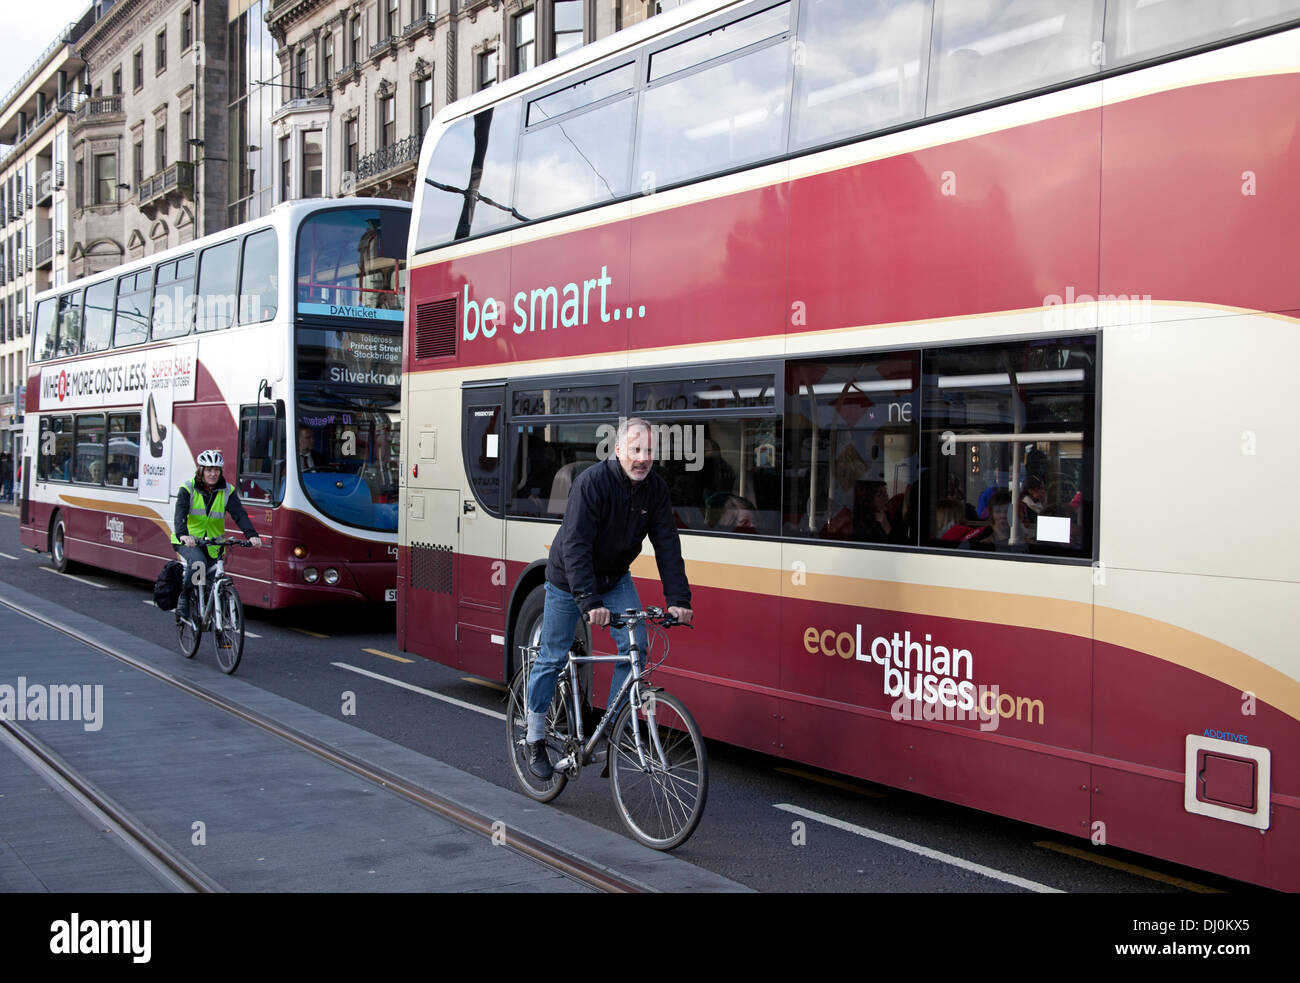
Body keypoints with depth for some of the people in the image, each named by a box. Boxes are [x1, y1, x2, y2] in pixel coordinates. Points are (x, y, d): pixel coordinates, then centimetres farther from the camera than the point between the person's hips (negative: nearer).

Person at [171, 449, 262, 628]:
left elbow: (240, 514, -14)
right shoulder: (188, 489, -8)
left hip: (212, 544, 3)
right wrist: (183, 534, -44)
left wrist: (251, 535, -32)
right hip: (187, 542, -3)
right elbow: (180, 514, -23)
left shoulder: (227, 491, -1)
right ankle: (183, 600, -15)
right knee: (198, 562, -32)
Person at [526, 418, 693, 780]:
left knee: (635, 645, -12)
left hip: (615, 579, 5)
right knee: (553, 658, 3)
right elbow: (575, 545, -34)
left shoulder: (655, 488, -12)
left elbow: (667, 546, -13)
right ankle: (535, 741, 18)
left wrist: (678, 599, -25)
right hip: (569, 580, -4)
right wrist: (589, 602, -42)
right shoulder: (592, 482, -28)